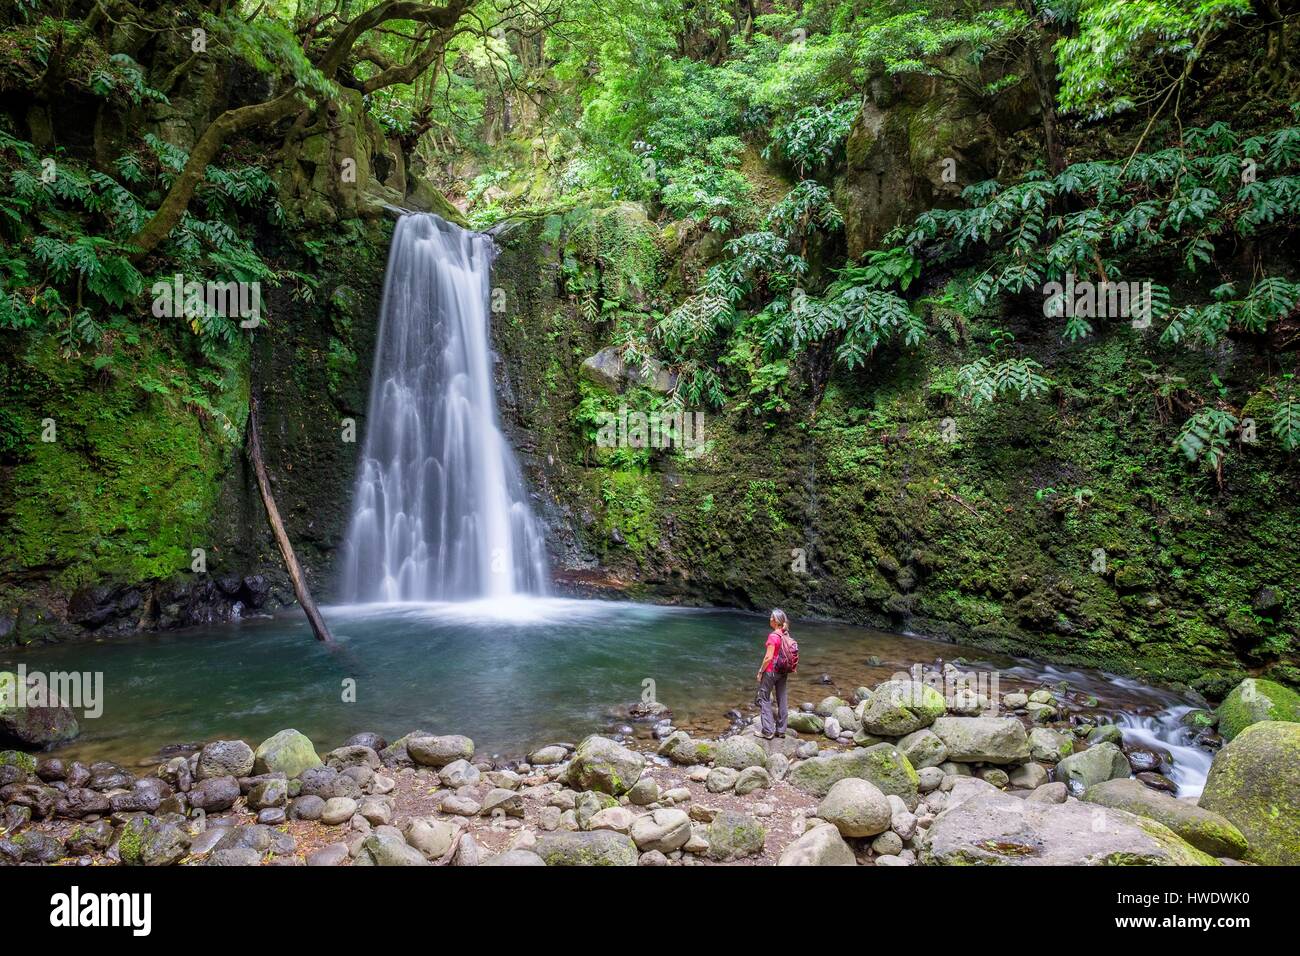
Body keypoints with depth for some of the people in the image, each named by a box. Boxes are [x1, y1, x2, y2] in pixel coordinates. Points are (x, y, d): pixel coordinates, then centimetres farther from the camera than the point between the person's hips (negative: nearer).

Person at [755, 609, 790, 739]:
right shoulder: (786, 634, 1)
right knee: (782, 700, 13)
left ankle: (768, 731, 6)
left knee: (764, 699, 5)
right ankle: (781, 730, 22)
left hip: (771, 670, -7)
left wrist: (760, 671, -10)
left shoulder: (773, 636, -21)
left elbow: (769, 657, -20)